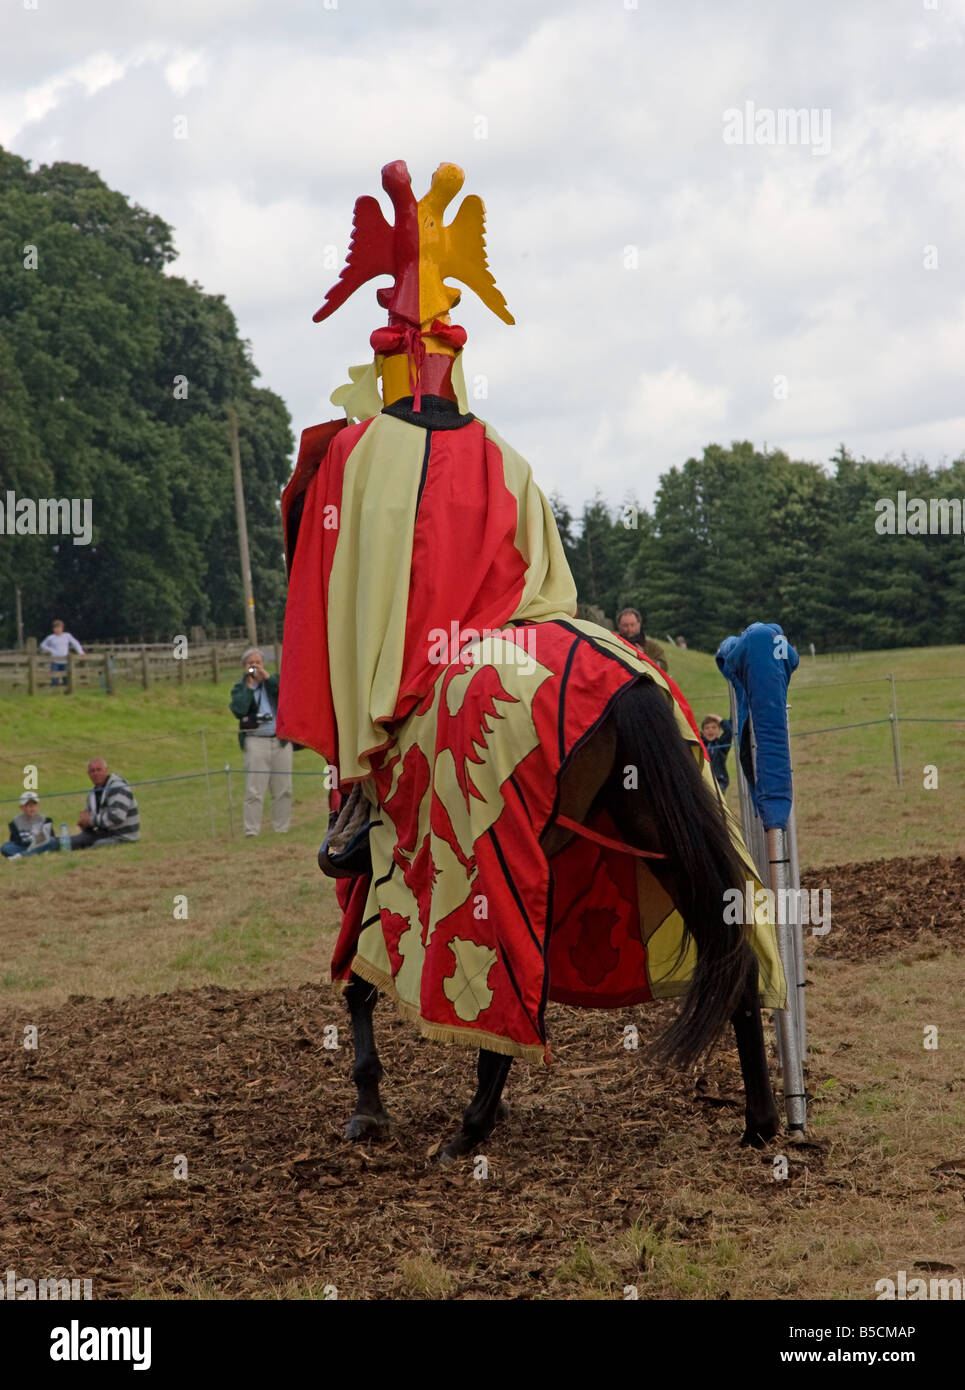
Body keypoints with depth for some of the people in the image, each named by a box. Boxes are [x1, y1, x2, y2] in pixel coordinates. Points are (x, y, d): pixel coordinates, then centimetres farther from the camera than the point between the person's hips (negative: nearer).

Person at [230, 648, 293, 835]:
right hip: (256, 742, -3)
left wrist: (267, 677, -8)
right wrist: (249, 686, -9)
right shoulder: (240, 688, 7)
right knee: (254, 792, -8)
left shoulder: (274, 681, 14)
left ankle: (281, 829, 14)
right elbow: (238, 710, -12)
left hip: (281, 741, 3)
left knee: (283, 790, 5)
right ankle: (251, 831, -7)